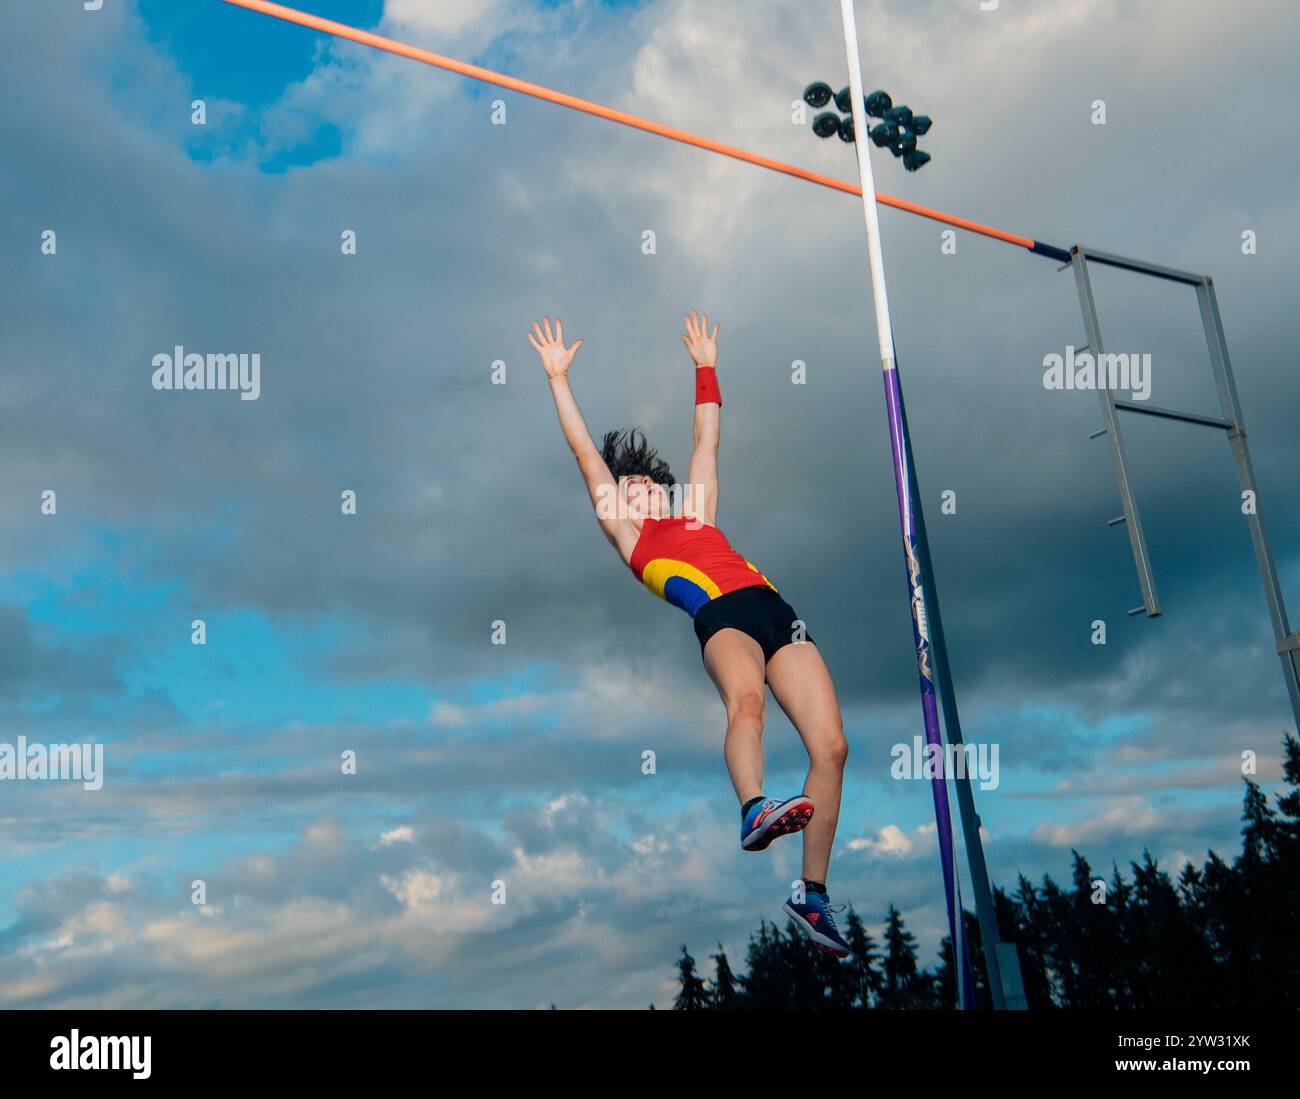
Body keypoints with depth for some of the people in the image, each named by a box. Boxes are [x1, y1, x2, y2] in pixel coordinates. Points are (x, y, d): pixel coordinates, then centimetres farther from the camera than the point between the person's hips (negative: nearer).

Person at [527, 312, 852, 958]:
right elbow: (587, 454, 25)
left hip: (776, 610, 4)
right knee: (745, 699, -39)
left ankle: (812, 895, -6)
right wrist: (558, 377, 30)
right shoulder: (628, 534, 21)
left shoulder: (695, 513, 32)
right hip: (721, 616, -4)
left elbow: (707, 440, 42)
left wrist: (706, 365, 47)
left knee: (831, 745, -11)